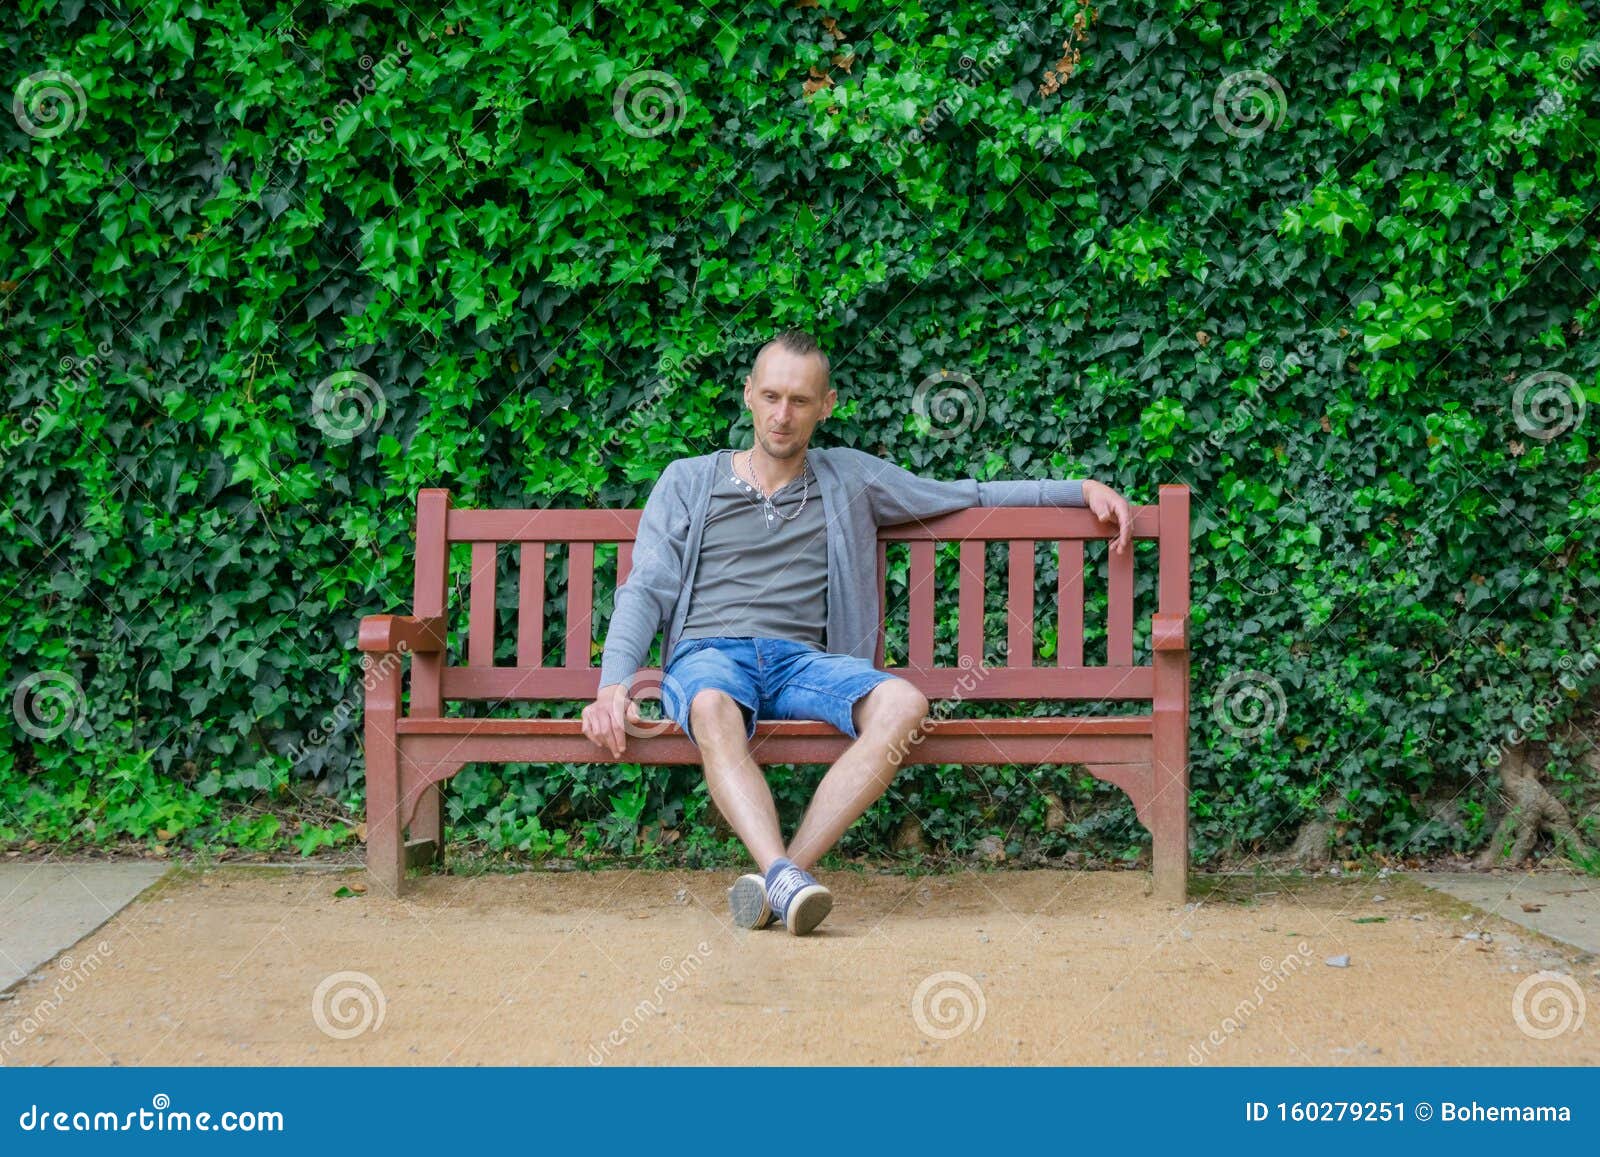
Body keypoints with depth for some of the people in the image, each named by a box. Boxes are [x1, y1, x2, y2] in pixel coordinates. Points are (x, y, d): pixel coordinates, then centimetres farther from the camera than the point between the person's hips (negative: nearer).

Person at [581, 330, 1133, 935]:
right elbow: (644, 591, 10)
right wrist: (614, 682, -8)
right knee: (714, 711, -40)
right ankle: (787, 880, -54)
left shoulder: (848, 479, 23)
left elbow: (969, 496, 27)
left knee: (903, 703, -32)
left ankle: (778, 876, -41)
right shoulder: (689, 482, 19)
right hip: (708, 654, -2)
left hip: (803, 659, 2)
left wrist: (1081, 489, 18)